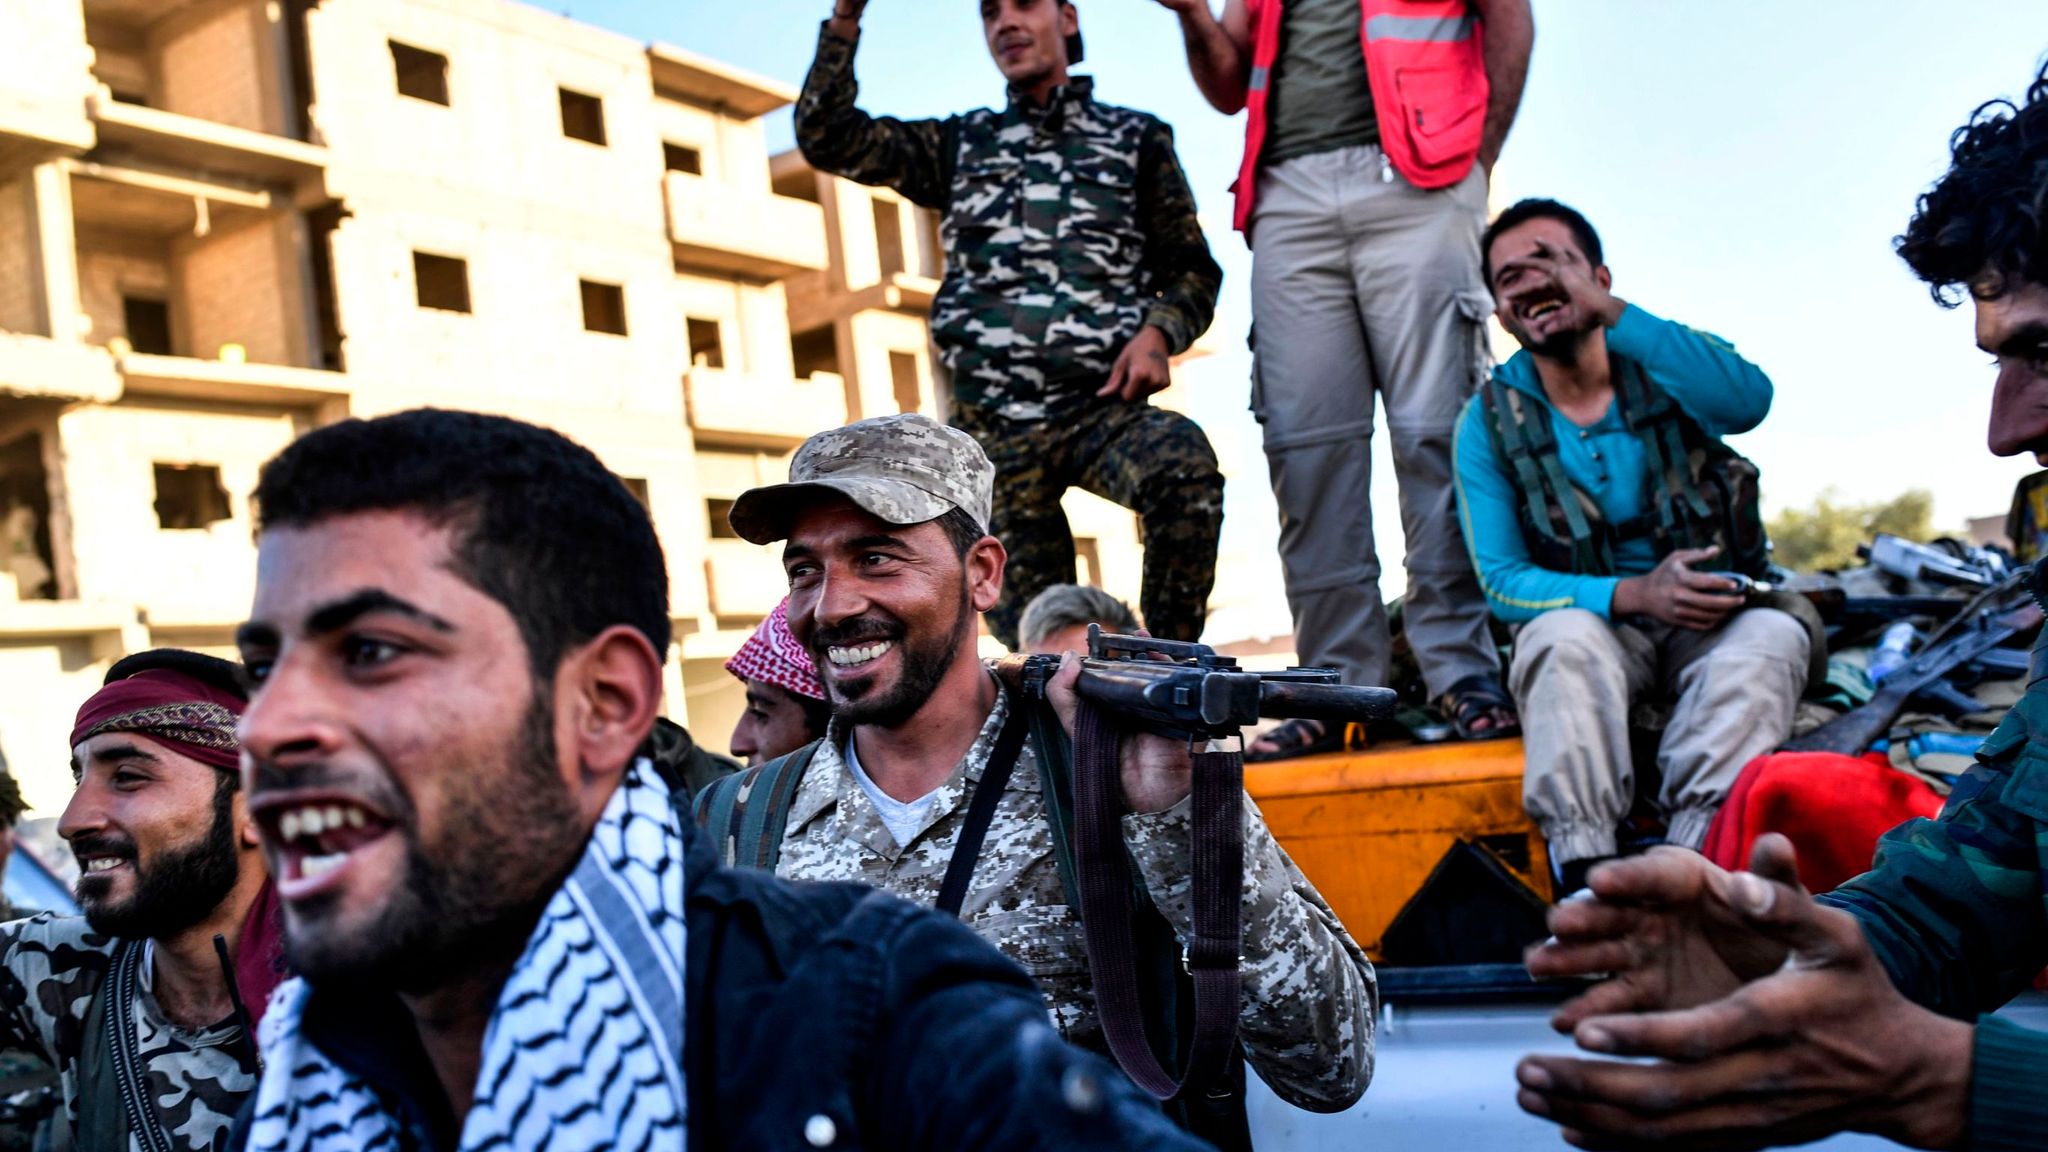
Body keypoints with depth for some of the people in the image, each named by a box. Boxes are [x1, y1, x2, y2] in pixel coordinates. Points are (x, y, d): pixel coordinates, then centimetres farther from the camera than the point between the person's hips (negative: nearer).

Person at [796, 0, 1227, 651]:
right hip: (994, 423, 2)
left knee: (1185, 462, -34)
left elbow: (1192, 268, 12)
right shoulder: (959, 144, 20)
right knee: (1031, 622, -6)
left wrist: (1159, 332, -9)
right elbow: (827, 137, 12)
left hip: (1106, 407, -2)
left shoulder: (1137, 138, 15)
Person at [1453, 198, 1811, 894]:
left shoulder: (1666, 367, 0)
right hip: (1590, 621, -1)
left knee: (1772, 636, -31)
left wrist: (1609, 311, -31)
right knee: (1564, 637, -33)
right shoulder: (1489, 422, 0)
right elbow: (1502, 581, -6)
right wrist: (1632, 594, -23)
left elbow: (1749, 400, -25)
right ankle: (1584, 885, -43)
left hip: (1713, 617, 1)